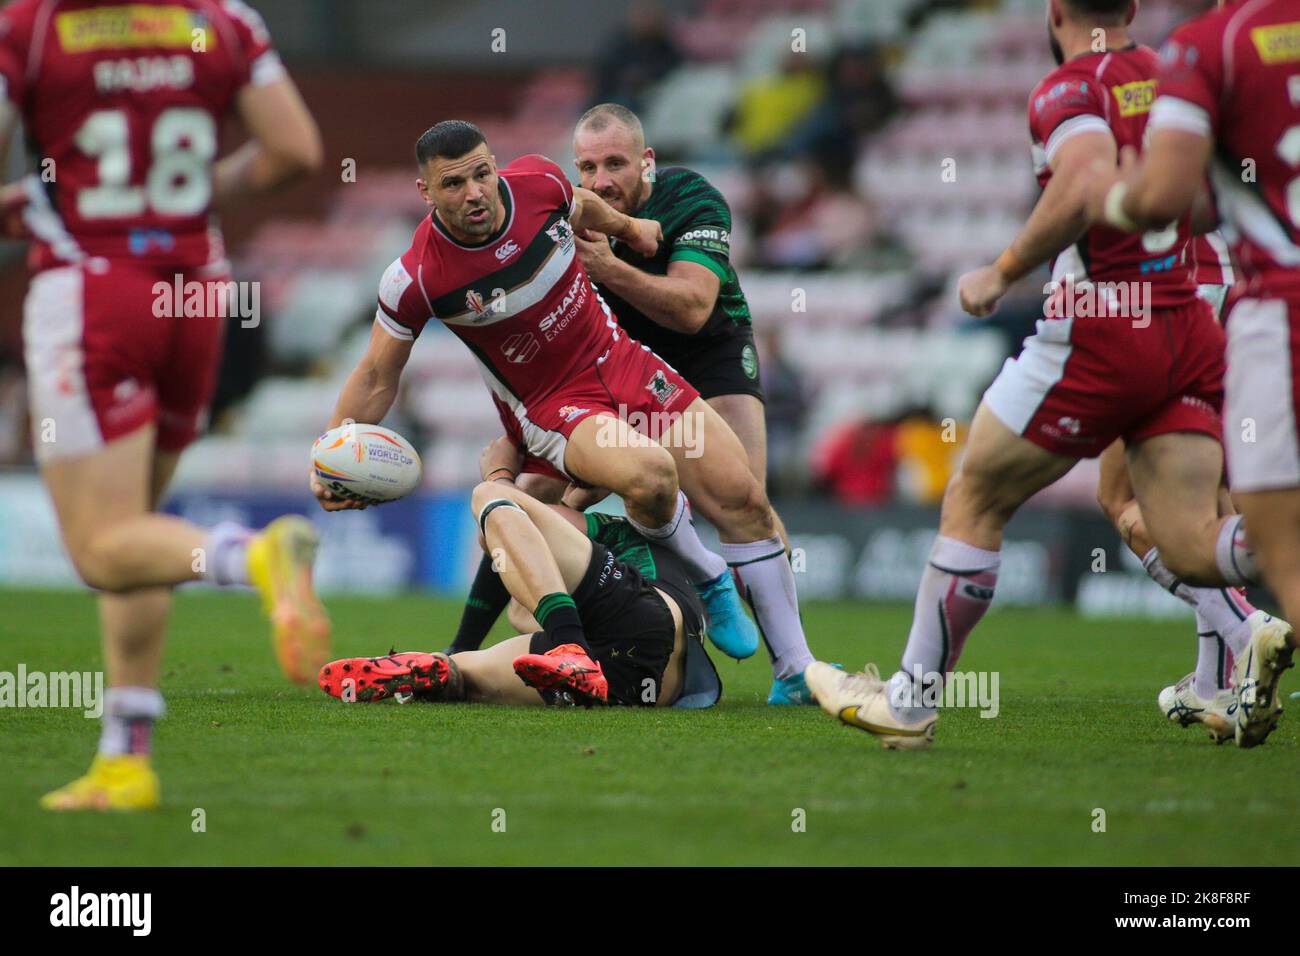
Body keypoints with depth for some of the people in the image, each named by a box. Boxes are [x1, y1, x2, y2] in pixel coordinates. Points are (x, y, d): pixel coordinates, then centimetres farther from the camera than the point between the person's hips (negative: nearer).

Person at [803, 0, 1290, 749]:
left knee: (974, 502, 9)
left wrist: (1002, 274, -16)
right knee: (1190, 549, 2)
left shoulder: (1071, 89, -8)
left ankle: (914, 699, 15)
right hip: (1191, 332, 6)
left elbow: (1088, 183, -26)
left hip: (1100, 329, -6)